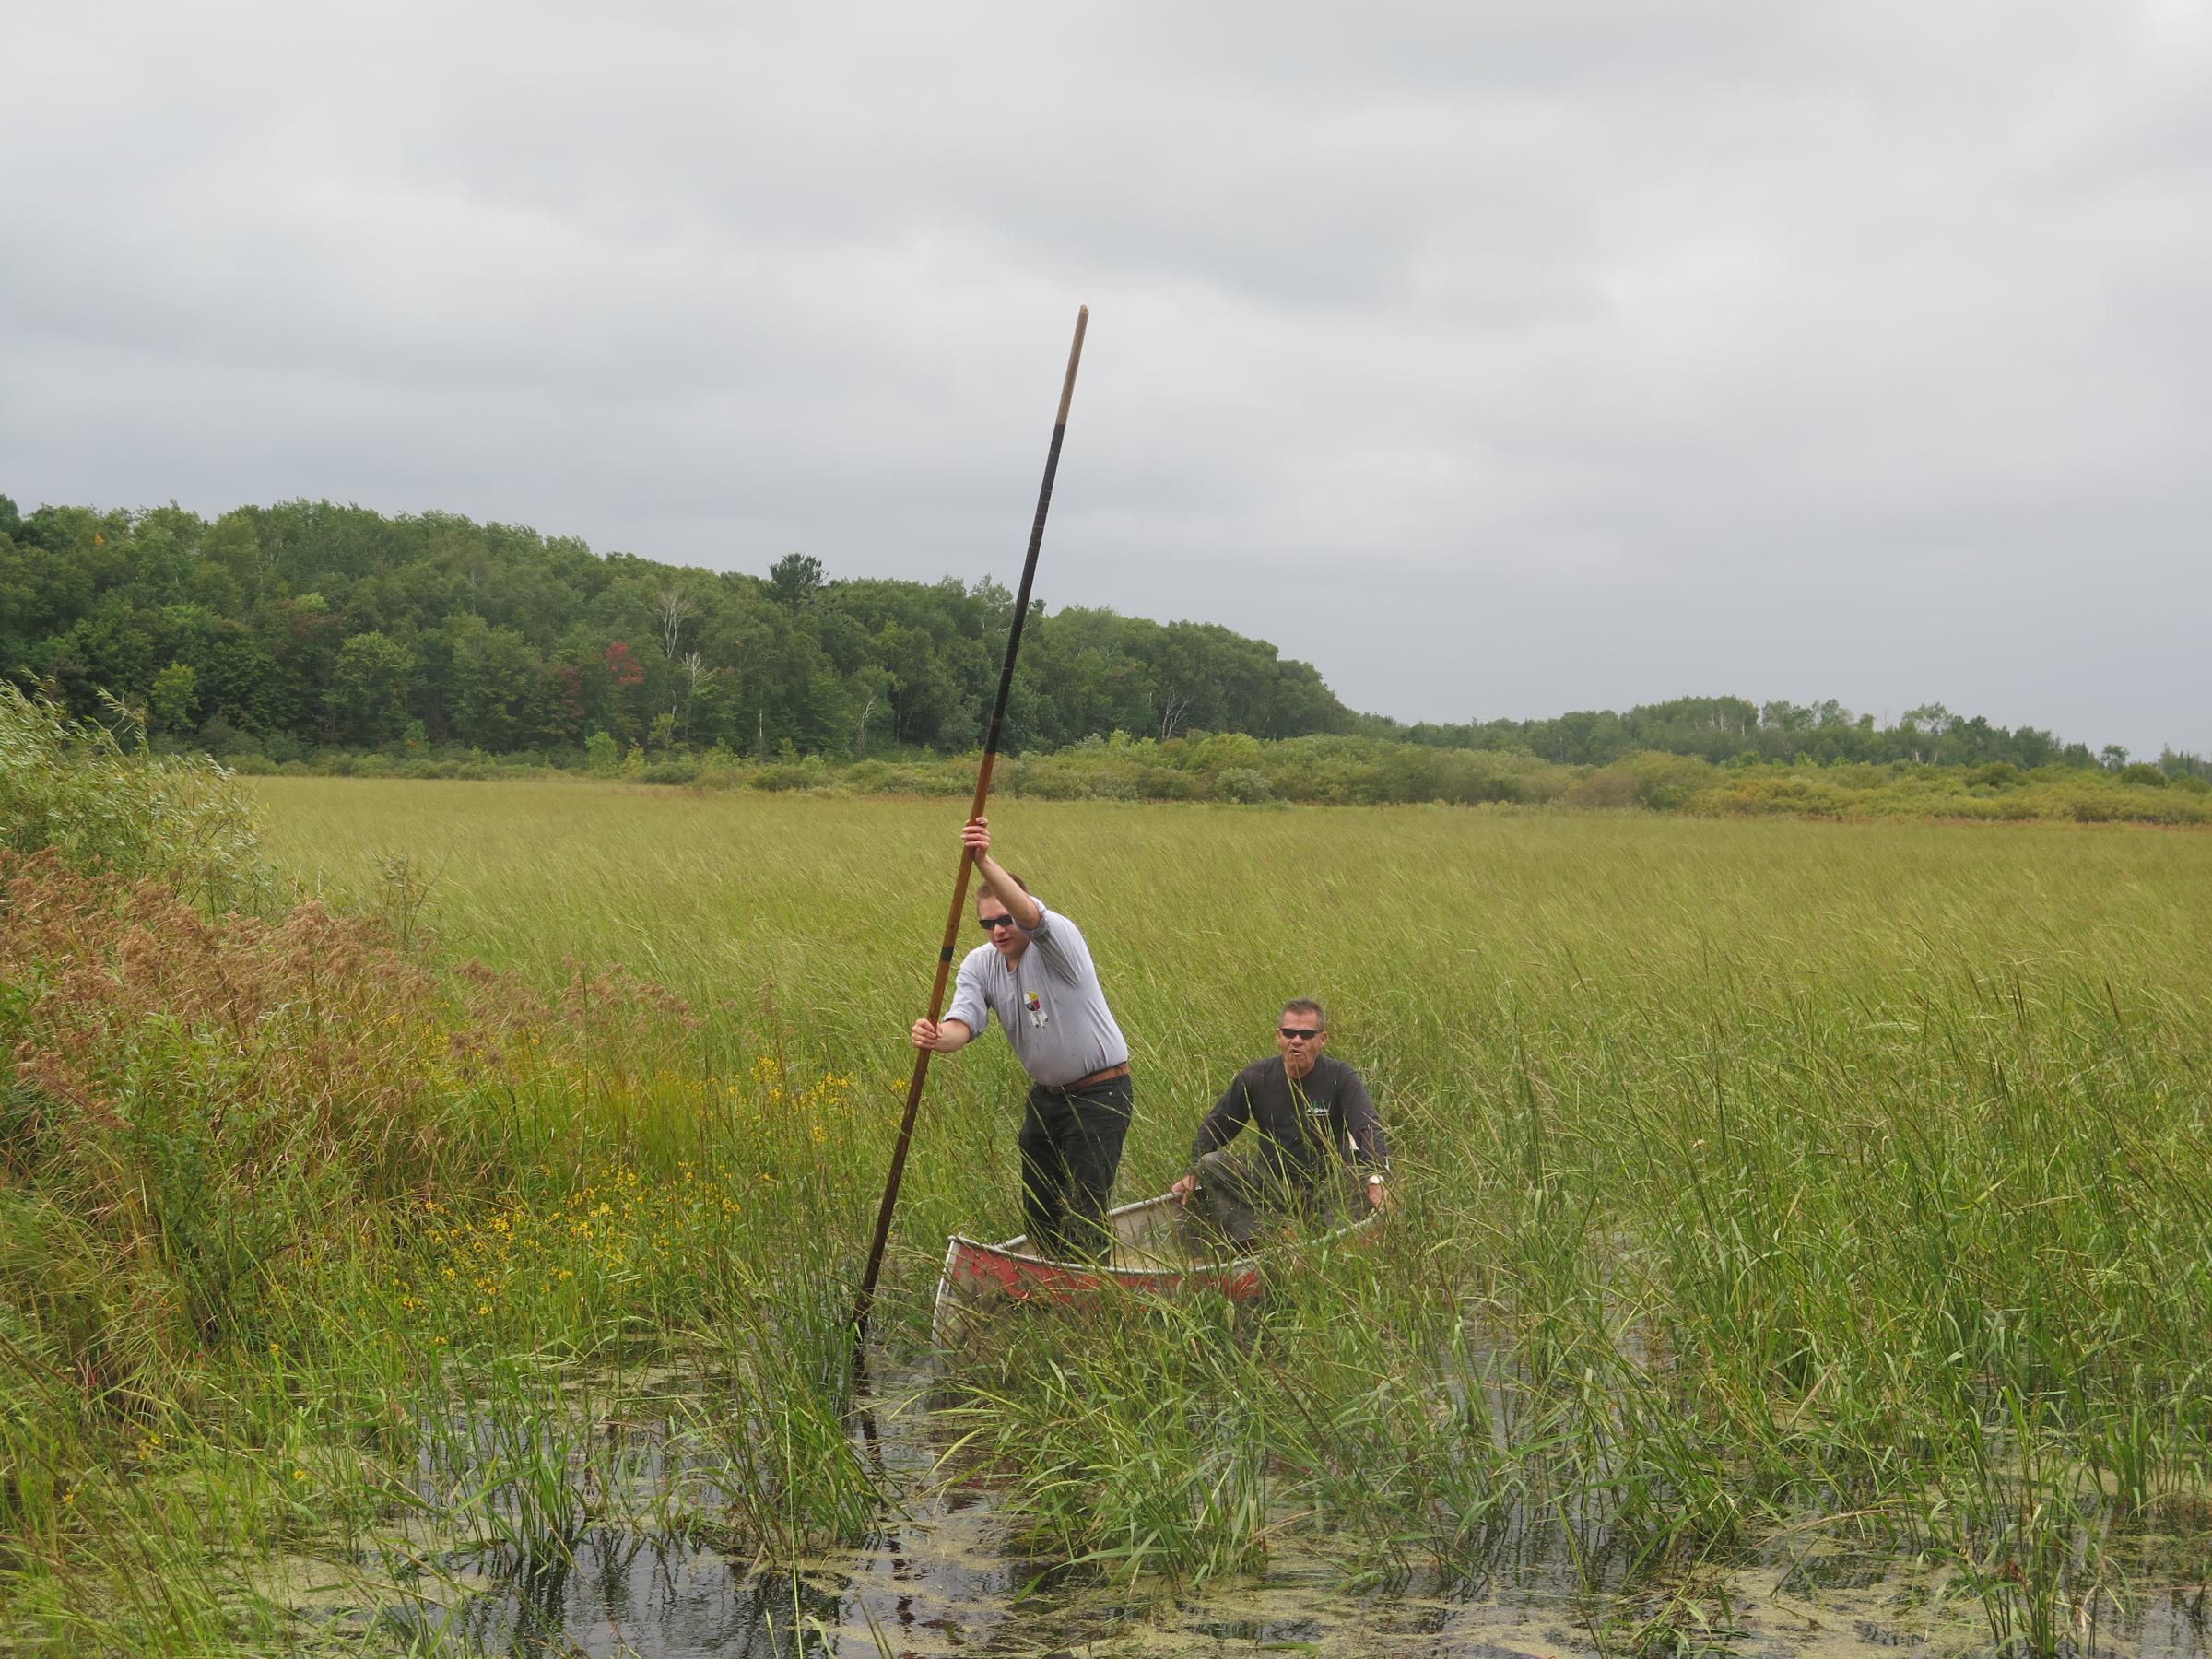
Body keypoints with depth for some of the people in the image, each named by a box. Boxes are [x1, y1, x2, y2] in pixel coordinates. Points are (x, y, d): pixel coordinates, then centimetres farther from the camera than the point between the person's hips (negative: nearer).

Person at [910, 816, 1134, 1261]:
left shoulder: (1057, 940, -19)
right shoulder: (979, 965, -1)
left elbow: (1031, 916, -43)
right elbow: (964, 1023, -17)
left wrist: (985, 863, -58)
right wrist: (937, 1037, -43)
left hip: (1100, 1094, -7)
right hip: (1046, 1093, 7)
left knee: (1083, 1209, -9)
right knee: (1038, 1204, 14)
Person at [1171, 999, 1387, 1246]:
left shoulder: (1340, 1078, -8)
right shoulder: (1255, 1077, 0)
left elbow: (1369, 1128, -21)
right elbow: (1214, 1126, 12)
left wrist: (1376, 1178, -38)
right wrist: (1193, 1174, 1)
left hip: (1325, 1188, -3)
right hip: (1271, 1185, 3)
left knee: (1360, 1177, -33)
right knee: (1210, 1163, -19)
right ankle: (1251, 1242, -36)